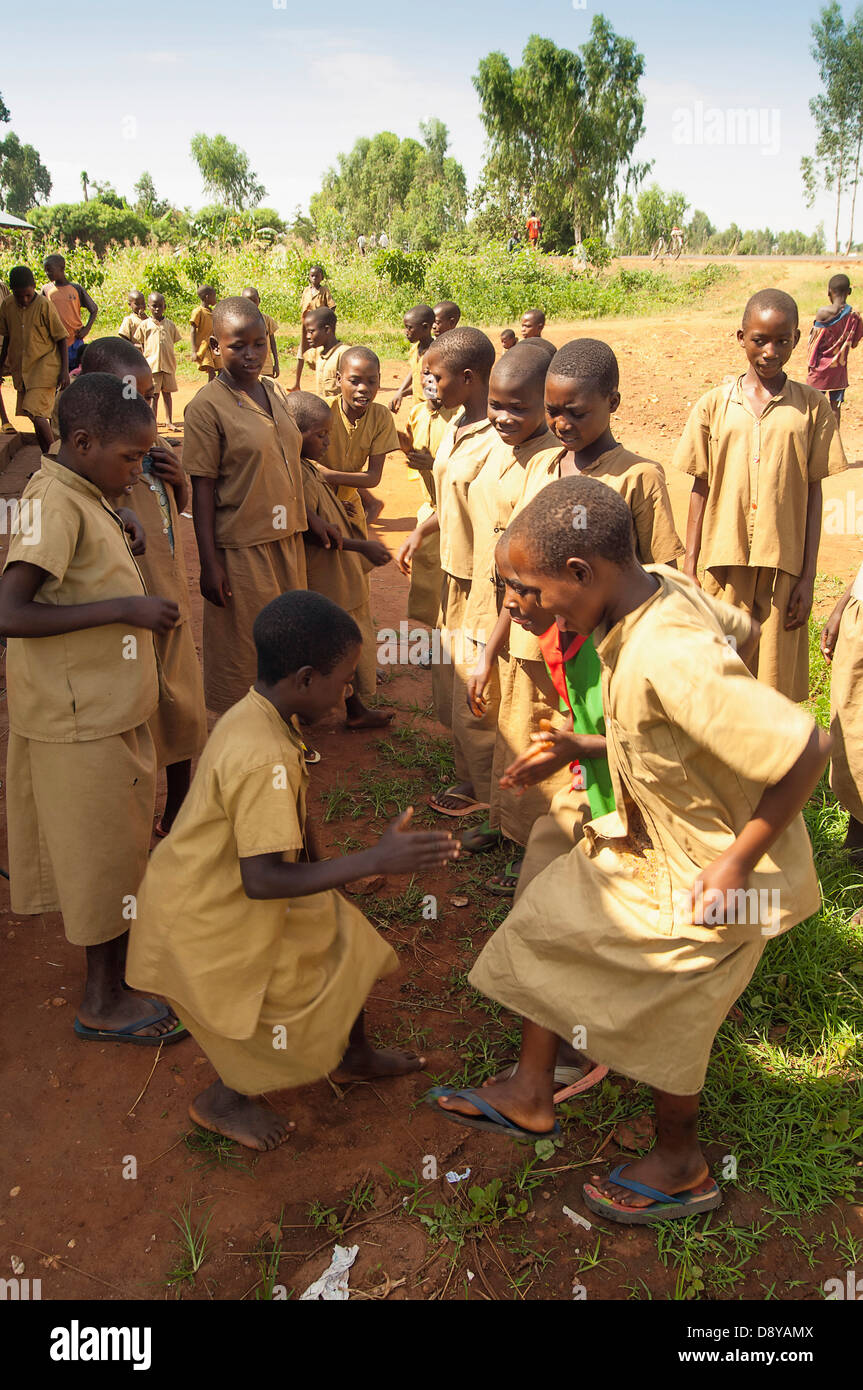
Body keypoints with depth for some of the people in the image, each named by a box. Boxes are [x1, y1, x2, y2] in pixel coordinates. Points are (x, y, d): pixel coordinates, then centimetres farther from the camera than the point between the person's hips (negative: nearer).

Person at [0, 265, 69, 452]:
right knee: (38, 417, 9)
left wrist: (65, 371, -11)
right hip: (20, 368, 5)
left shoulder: (44, 305, -10)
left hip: (45, 365, -5)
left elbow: (61, 339, -6)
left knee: (36, 412, -20)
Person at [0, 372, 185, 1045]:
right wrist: (124, 608, -26)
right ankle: (104, 1002, 19)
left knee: (119, 844, 21)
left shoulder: (83, 497, 10)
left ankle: (118, 961, 39)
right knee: (105, 853, 3)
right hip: (82, 719, -9)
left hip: (108, 707, 9)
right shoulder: (55, 502, -20)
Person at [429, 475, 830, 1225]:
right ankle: (530, 1096, 37)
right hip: (643, 839, 9)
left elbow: (807, 746, -36)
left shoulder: (669, 661, -37)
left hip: (709, 871, -9)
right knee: (545, 924, 16)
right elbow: (744, 628, 7)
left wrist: (738, 860, -26)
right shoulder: (663, 585, -11)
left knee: (659, 1019, 11)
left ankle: (681, 1169, 41)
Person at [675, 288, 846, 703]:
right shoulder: (714, 404, 4)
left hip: (783, 564, 0)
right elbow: (701, 488, 7)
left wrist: (808, 577, 0)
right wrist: (688, 569, 5)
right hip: (724, 561, 1)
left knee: (775, 681, 4)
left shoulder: (811, 407, 2)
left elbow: (813, 493, 3)